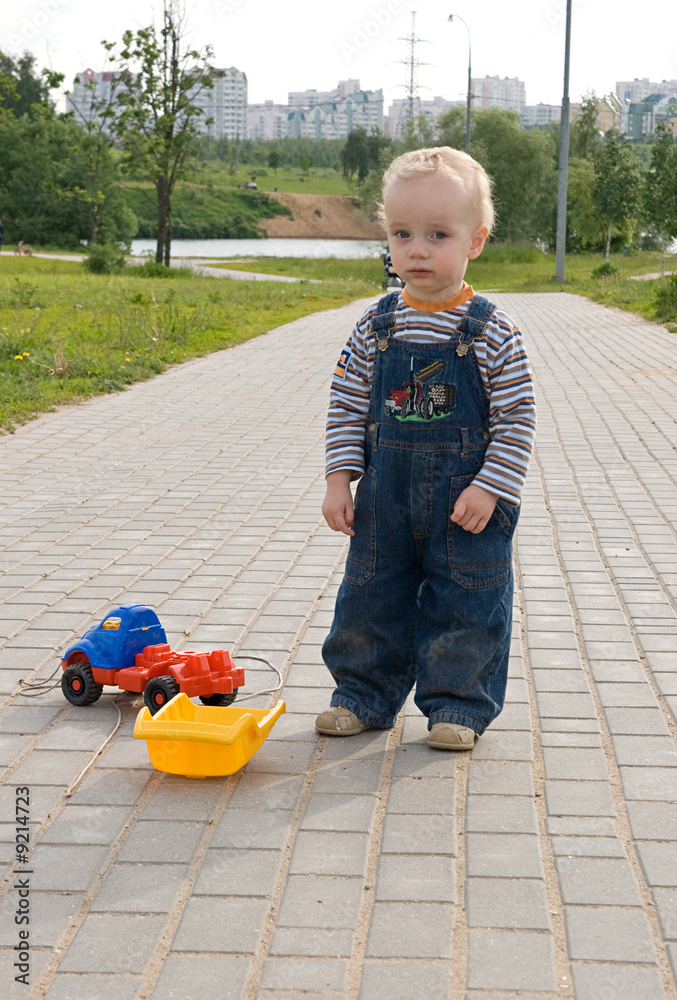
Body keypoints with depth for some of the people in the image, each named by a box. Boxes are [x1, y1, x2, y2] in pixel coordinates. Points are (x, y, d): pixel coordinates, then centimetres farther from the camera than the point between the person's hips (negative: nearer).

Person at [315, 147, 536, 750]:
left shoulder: (491, 333, -9)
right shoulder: (377, 326, -1)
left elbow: (516, 417, -8)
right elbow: (347, 403, 5)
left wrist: (490, 487, -14)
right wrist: (339, 478, -1)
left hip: (468, 498, -3)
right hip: (387, 491, 3)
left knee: (467, 604, 5)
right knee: (371, 596, 12)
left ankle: (458, 705, 22)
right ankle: (366, 696, 29)